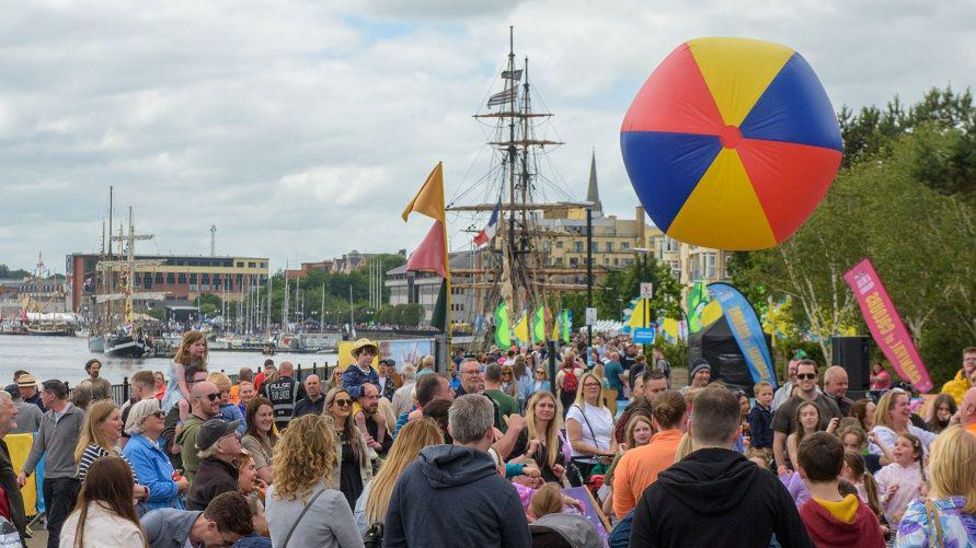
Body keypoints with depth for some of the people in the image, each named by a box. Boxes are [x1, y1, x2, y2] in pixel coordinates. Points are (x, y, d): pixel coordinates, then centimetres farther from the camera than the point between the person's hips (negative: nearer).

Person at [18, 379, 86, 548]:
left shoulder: (78, 415, -8)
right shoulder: (46, 418, 12)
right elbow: (38, 447, 12)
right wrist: (25, 471, 3)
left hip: (68, 476, -7)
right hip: (49, 477, 7)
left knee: (56, 526, -12)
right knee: (53, 523, 11)